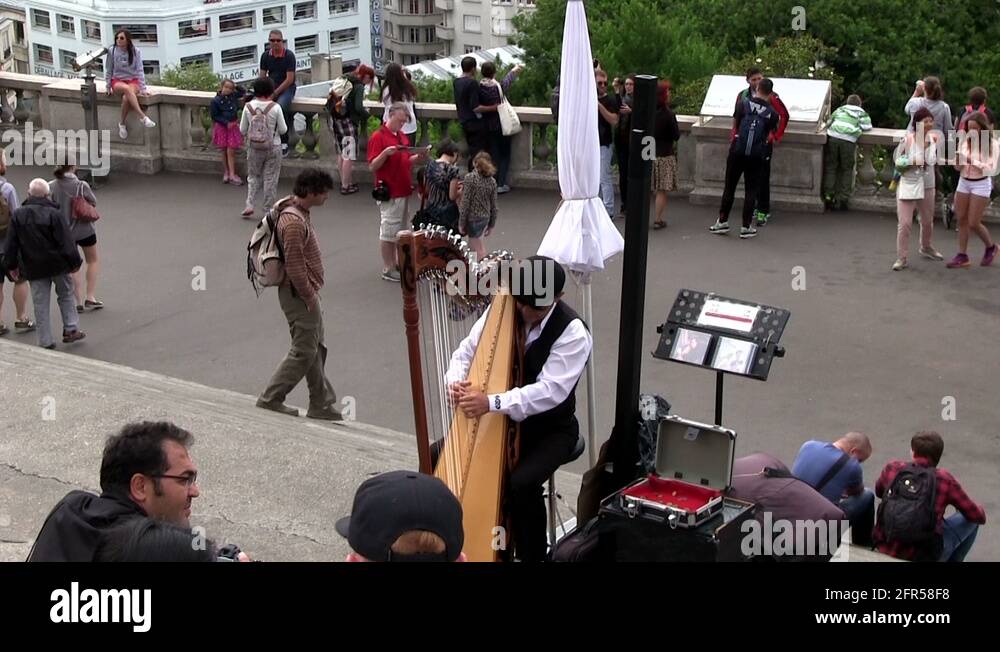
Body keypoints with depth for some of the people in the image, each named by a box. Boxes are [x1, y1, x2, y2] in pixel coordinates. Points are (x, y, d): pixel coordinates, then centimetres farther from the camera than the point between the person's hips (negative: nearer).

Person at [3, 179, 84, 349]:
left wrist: (12, 265, 12)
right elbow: (66, 241, -13)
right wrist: (75, 262, -3)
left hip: (33, 268, 3)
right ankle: (70, 329, 11)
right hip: (58, 265, -2)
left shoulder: (17, 215, -1)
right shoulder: (54, 214, -13)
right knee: (66, 296, 17)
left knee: (40, 303, 7)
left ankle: (45, 341, 8)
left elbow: (11, 244, 3)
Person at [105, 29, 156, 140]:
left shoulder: (135, 51, -3)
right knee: (126, 89, -38)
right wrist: (108, 87, 3)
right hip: (117, 81, 0)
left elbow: (140, 70, -3)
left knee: (126, 97, -34)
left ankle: (122, 124, -14)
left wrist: (143, 89, -9)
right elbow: (108, 70, 5)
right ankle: (143, 117, -44)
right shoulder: (112, 51, -3)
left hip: (133, 80, 0)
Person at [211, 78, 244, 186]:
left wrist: (236, 87, -2)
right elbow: (215, 116, -8)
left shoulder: (233, 96, -1)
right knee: (224, 152, 10)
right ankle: (226, 172, 24)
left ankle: (232, 174, 0)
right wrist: (226, 123, -16)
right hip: (222, 127, -1)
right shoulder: (216, 101, -10)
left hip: (233, 126, 1)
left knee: (231, 152, -1)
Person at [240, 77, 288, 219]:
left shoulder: (248, 107, -7)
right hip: (273, 148, -2)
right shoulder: (275, 107, -14)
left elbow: (242, 130, -1)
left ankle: (250, 205, 3)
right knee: (270, 179, 8)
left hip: (254, 148, 2)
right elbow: (283, 129, -8)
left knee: (253, 176, 17)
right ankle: (268, 210, 12)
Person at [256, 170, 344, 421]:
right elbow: (294, 267, -25)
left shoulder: (301, 211, 7)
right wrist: (310, 297, -16)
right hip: (299, 295, -10)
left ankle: (321, 405, 22)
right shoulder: (294, 221, -25)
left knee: (317, 348, 14)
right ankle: (270, 399, 9)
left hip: (307, 292, 10)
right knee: (304, 351, -1)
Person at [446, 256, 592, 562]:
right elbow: (467, 352, 0)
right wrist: (456, 382, -24)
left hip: (550, 429, -5)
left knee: (520, 483, -30)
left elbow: (550, 390, -31)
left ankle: (532, 555, -7)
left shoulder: (573, 333, -23)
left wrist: (491, 402, -42)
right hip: (500, 419, 5)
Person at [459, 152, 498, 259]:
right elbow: (493, 205, 6)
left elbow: (465, 203, -15)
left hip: (472, 218, -6)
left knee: (479, 251, -3)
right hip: (485, 218, 6)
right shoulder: (492, 181, 3)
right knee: (472, 247, 20)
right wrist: (491, 225, 15)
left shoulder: (470, 178, -13)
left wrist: (461, 223, -9)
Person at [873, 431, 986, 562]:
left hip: (885, 550, 3)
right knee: (971, 519, 17)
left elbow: (879, 492, 17)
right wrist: (981, 510, 23)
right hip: (922, 558, -3)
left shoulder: (893, 468, -5)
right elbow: (976, 516, 0)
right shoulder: (944, 479, -11)